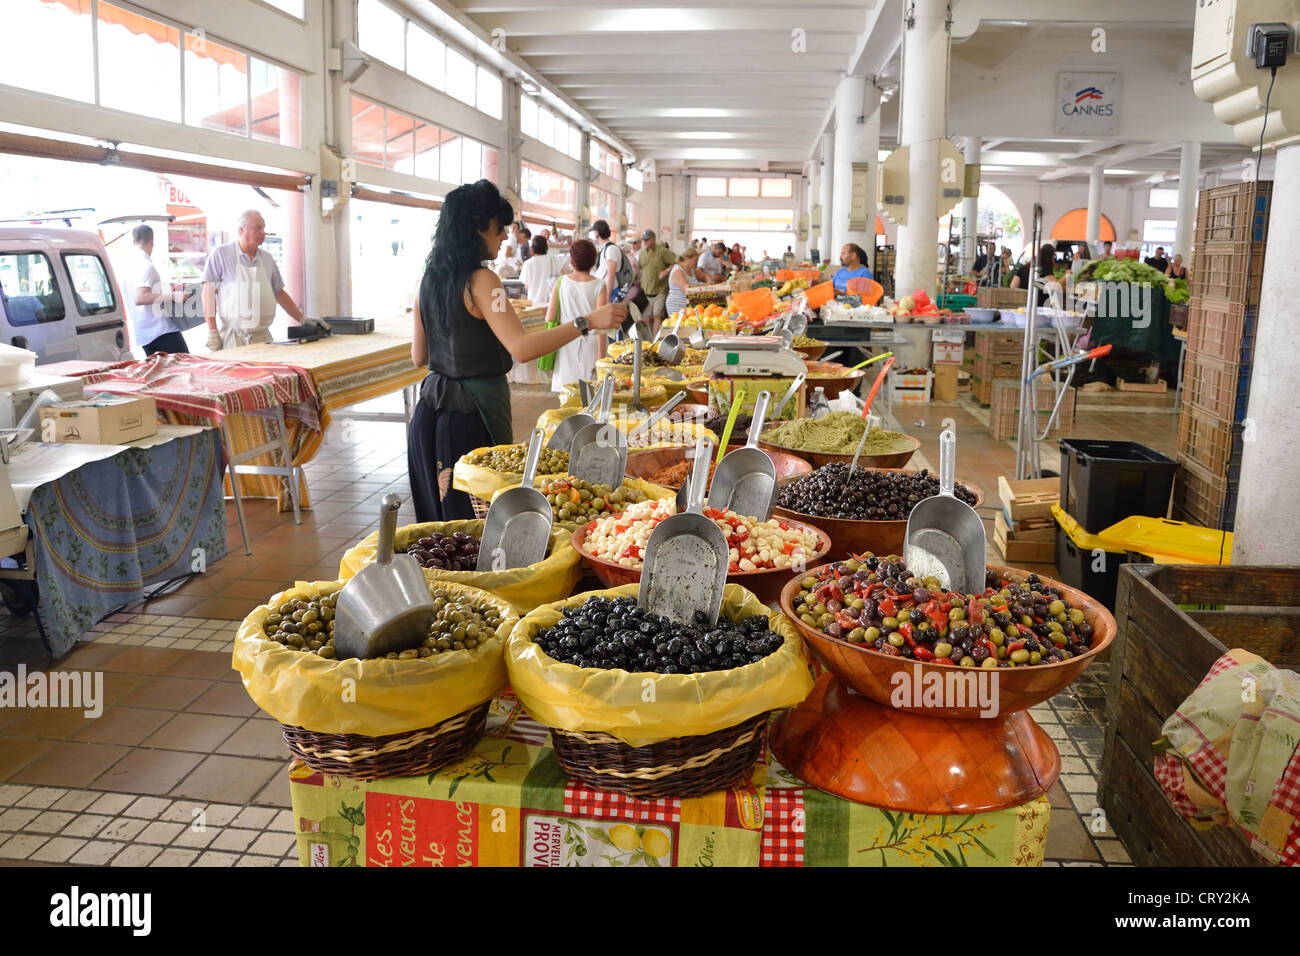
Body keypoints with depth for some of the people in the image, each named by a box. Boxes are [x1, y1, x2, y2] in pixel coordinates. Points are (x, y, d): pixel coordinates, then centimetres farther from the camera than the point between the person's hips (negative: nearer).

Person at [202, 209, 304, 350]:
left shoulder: (267, 258, 13)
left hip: (262, 337, 4)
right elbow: (209, 291, -3)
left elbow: (279, 293, 20)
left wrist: (302, 319, 14)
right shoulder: (220, 253, -1)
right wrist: (212, 331, -10)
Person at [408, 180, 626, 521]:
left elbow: (419, 356, 14)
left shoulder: (429, 279, 7)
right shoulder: (480, 280, -16)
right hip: (473, 413, -8)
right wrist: (587, 322, -28)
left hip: (431, 409, 8)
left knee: (439, 517, 18)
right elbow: (521, 348, -28)